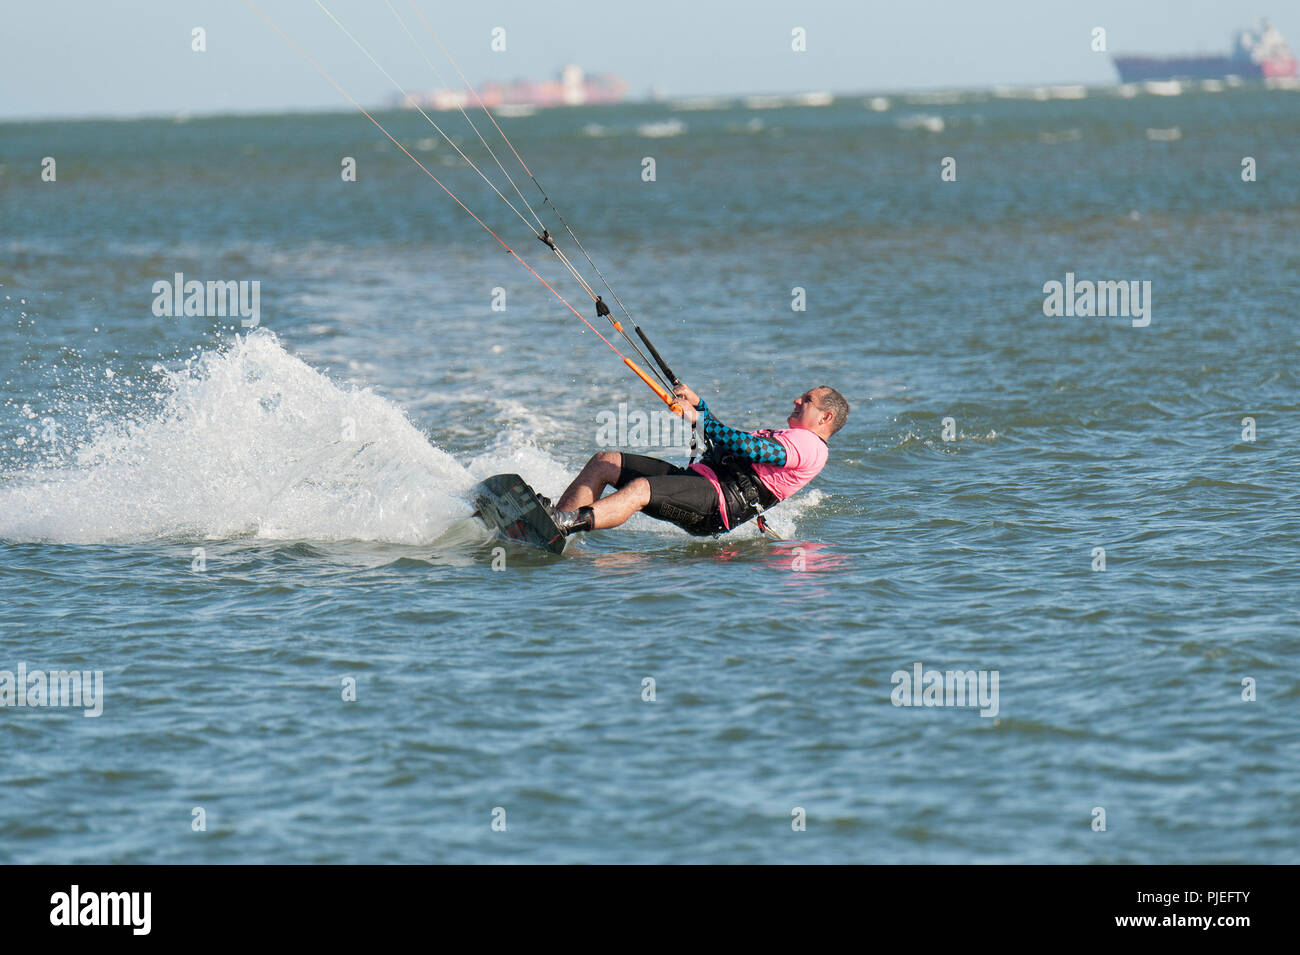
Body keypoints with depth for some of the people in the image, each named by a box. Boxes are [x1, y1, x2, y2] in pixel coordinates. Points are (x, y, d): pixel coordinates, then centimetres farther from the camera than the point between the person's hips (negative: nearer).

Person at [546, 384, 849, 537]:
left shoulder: (809, 445, -2)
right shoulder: (785, 437, 32)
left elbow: (752, 449, -18)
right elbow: (726, 439, 36)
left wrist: (698, 420, -17)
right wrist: (697, 403, 21)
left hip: (721, 500, -10)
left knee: (639, 490, -35)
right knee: (603, 462, -3)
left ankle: (567, 523, -51)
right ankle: (558, 518, -18)